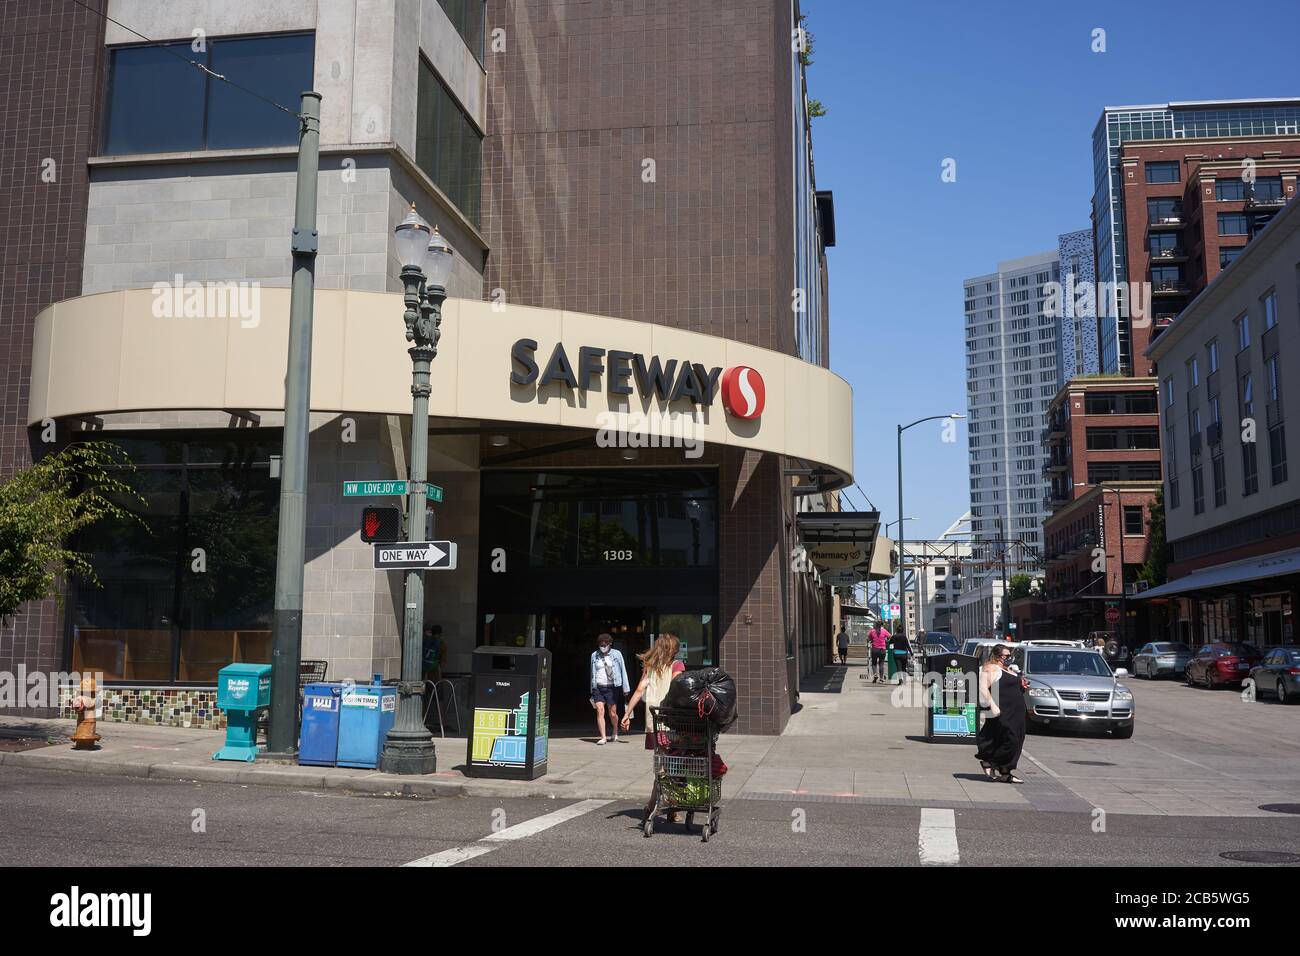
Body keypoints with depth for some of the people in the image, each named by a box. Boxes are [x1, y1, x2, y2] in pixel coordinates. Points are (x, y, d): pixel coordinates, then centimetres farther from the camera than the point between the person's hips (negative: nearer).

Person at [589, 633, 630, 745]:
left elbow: (623, 671, 4)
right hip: (598, 687, 2)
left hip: (612, 687, -2)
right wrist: (592, 689, 14)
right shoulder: (594, 655, 7)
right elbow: (593, 673, 14)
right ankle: (603, 737, -7)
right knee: (600, 711, -10)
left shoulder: (616, 654, 1)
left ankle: (615, 734, 27)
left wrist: (625, 688, 2)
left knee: (612, 713, 1)